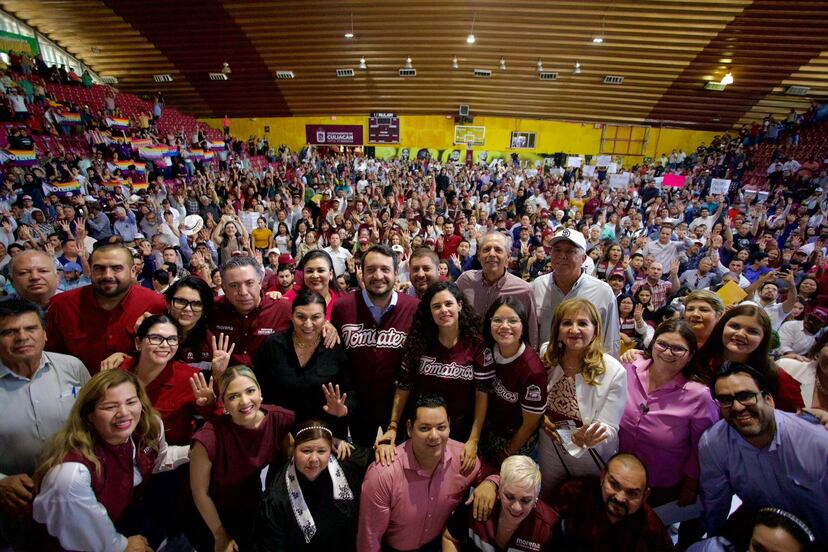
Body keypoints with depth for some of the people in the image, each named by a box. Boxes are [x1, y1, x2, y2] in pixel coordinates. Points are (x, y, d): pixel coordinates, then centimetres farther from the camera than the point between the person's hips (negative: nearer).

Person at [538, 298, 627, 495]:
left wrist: (586, 438, -41)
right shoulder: (547, 354, -14)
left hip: (591, 455, -3)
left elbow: (609, 429, -21)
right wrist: (540, 416, -15)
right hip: (550, 451, 3)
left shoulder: (614, 372, -24)